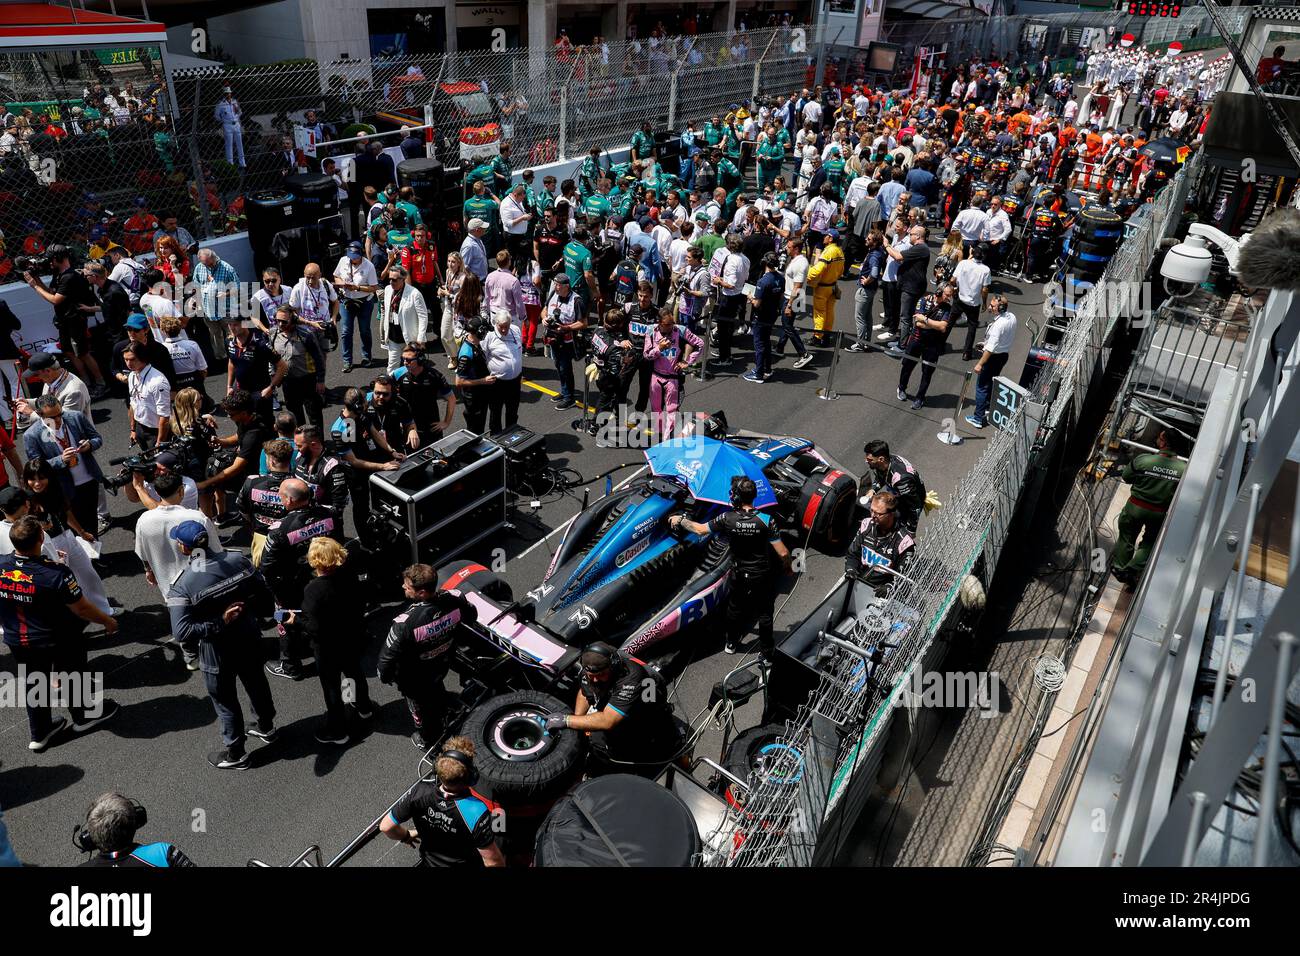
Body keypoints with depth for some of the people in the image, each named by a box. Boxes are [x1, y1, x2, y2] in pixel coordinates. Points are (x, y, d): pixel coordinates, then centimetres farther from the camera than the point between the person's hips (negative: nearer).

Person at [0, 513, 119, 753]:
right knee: (73, 677, 22)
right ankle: (84, 714, 45)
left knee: (33, 684, 23)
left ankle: (39, 733, 39)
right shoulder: (56, 574, -32)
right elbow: (82, 609, -22)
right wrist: (108, 621, -5)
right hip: (58, 641, -4)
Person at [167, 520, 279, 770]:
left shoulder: (181, 587, -25)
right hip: (249, 639, 4)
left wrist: (221, 622, -25)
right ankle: (266, 727, 52)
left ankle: (235, 754, 36)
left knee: (224, 700, 17)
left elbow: (182, 632, -28)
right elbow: (264, 595, -8)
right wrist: (249, 613, 6)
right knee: (256, 682, 28)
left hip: (217, 650, -4)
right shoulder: (238, 560, -15)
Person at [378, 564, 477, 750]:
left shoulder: (405, 624, -45)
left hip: (415, 679, -4)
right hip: (442, 665, 4)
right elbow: (471, 617, -6)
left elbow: (388, 655, -29)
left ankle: (427, 740, 55)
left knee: (419, 706, 27)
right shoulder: (454, 599, -30)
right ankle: (442, 720, 67)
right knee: (437, 691, 37)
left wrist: (384, 675, -6)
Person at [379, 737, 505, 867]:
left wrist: (406, 836, 5)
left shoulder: (420, 792, -29)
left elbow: (386, 827, -14)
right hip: (465, 864, -2)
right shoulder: (476, 812, -39)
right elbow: (493, 862, -28)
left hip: (429, 861, 3)